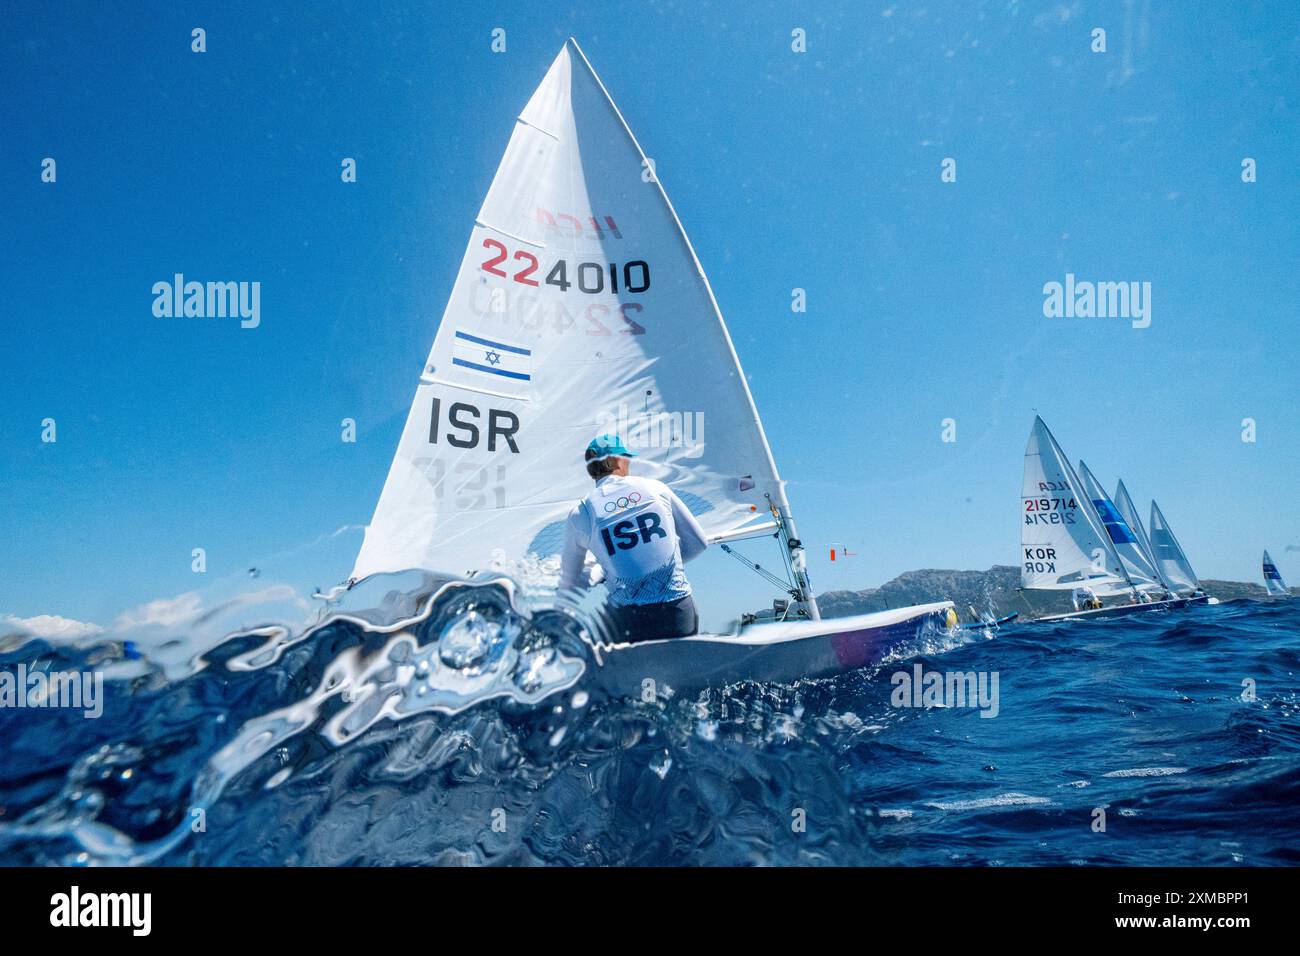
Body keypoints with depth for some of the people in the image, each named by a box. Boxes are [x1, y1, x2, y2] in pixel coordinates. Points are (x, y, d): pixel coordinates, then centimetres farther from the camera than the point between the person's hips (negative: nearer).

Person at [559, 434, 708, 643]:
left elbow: (570, 582, 15)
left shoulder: (580, 514, 4)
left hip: (630, 621, -1)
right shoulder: (654, 487, 8)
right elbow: (699, 542, 16)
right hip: (680, 614, 1)